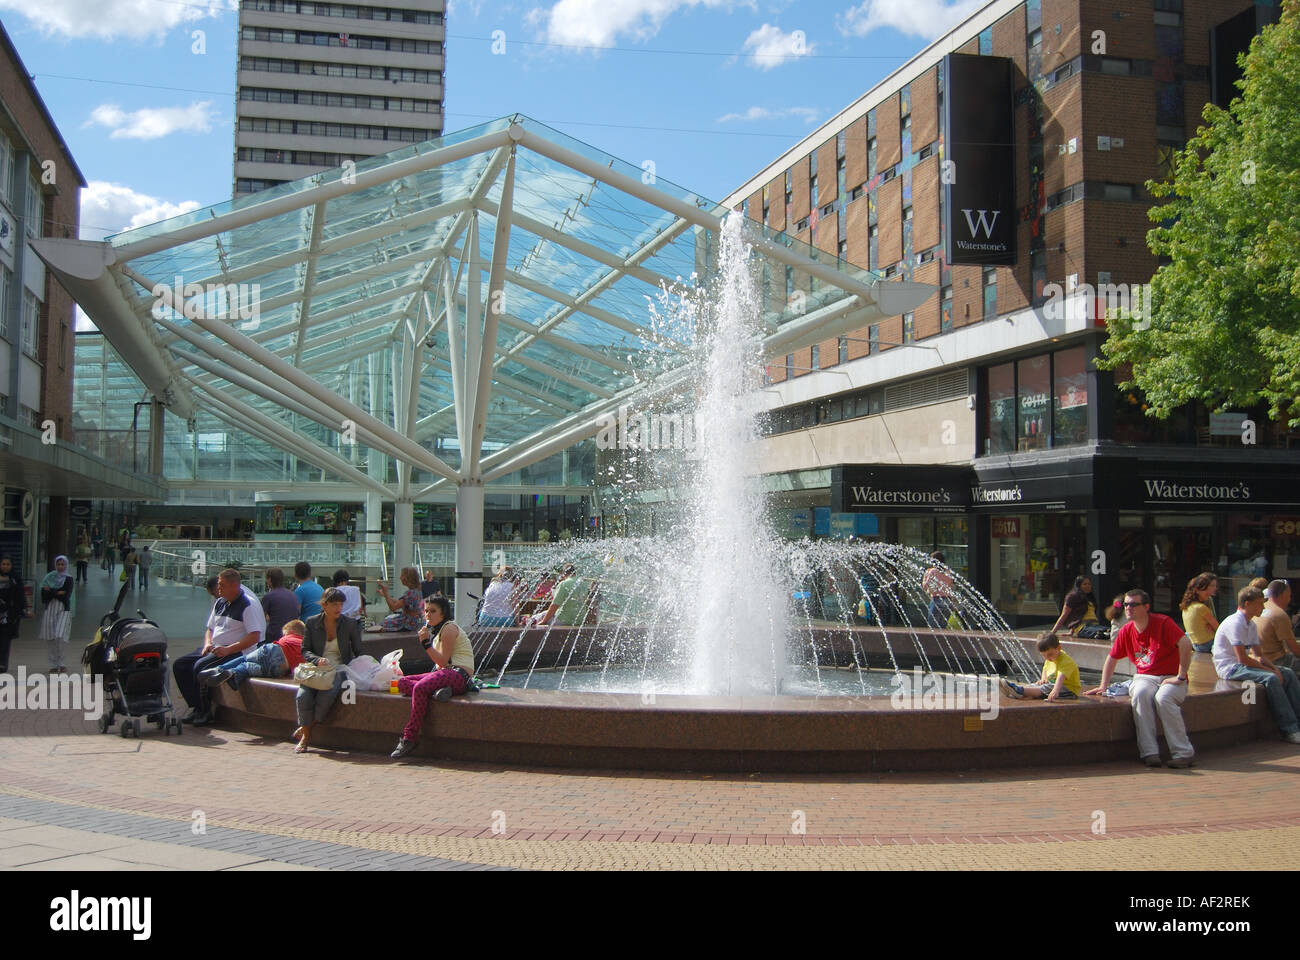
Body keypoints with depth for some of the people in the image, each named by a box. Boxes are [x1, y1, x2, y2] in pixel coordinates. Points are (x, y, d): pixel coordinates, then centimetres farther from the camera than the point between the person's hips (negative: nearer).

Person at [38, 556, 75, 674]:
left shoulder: (69, 579, 4)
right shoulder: (49, 577, 12)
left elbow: (66, 596, -8)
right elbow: (43, 595, 3)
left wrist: (50, 591, -5)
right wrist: (58, 593, -11)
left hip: (64, 609, -3)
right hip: (50, 609, 3)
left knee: (61, 637, -16)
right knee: (51, 638, 2)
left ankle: (60, 663, -6)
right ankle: (54, 665, 10)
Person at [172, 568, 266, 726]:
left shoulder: (248, 605, -12)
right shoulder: (220, 602, 15)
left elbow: (255, 636, -20)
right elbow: (210, 628, 25)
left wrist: (228, 649, -25)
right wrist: (208, 643, 2)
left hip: (237, 652, -9)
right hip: (214, 648, 9)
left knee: (200, 666, -28)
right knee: (179, 665, -2)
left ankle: (205, 712, -14)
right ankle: (196, 707, 0)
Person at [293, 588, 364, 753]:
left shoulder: (350, 624, 4)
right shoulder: (312, 623, 5)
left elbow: (359, 654, 10)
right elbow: (305, 651, 5)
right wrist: (317, 660, -16)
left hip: (339, 670, -1)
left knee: (326, 695, -32)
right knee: (303, 697, -28)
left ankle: (305, 730, -8)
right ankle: (306, 735, -7)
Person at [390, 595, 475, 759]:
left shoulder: (449, 629, -6)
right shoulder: (437, 630, 23)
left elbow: (443, 661, -15)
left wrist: (426, 643, -17)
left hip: (458, 674, -10)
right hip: (445, 673, 10)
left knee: (420, 688, -34)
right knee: (402, 683, -1)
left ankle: (408, 739, -32)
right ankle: (437, 691, -24)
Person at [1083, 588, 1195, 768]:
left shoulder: (1163, 623, -10)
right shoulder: (1126, 631, 7)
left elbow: (1185, 644, -20)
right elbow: (1112, 659, 18)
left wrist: (1180, 677, -19)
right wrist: (1103, 686, 13)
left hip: (1171, 678, -3)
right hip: (1144, 677, 4)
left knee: (1162, 698, -35)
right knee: (1141, 694, -32)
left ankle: (1183, 753, -23)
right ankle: (1150, 753, -32)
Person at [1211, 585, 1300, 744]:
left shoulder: (1251, 624, 13)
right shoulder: (1234, 623, -18)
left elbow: (1257, 655, 12)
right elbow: (1243, 658, -23)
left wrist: (1274, 668, -6)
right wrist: (1270, 670, -16)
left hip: (1242, 665, 10)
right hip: (1230, 668, -10)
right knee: (1271, 679, -29)